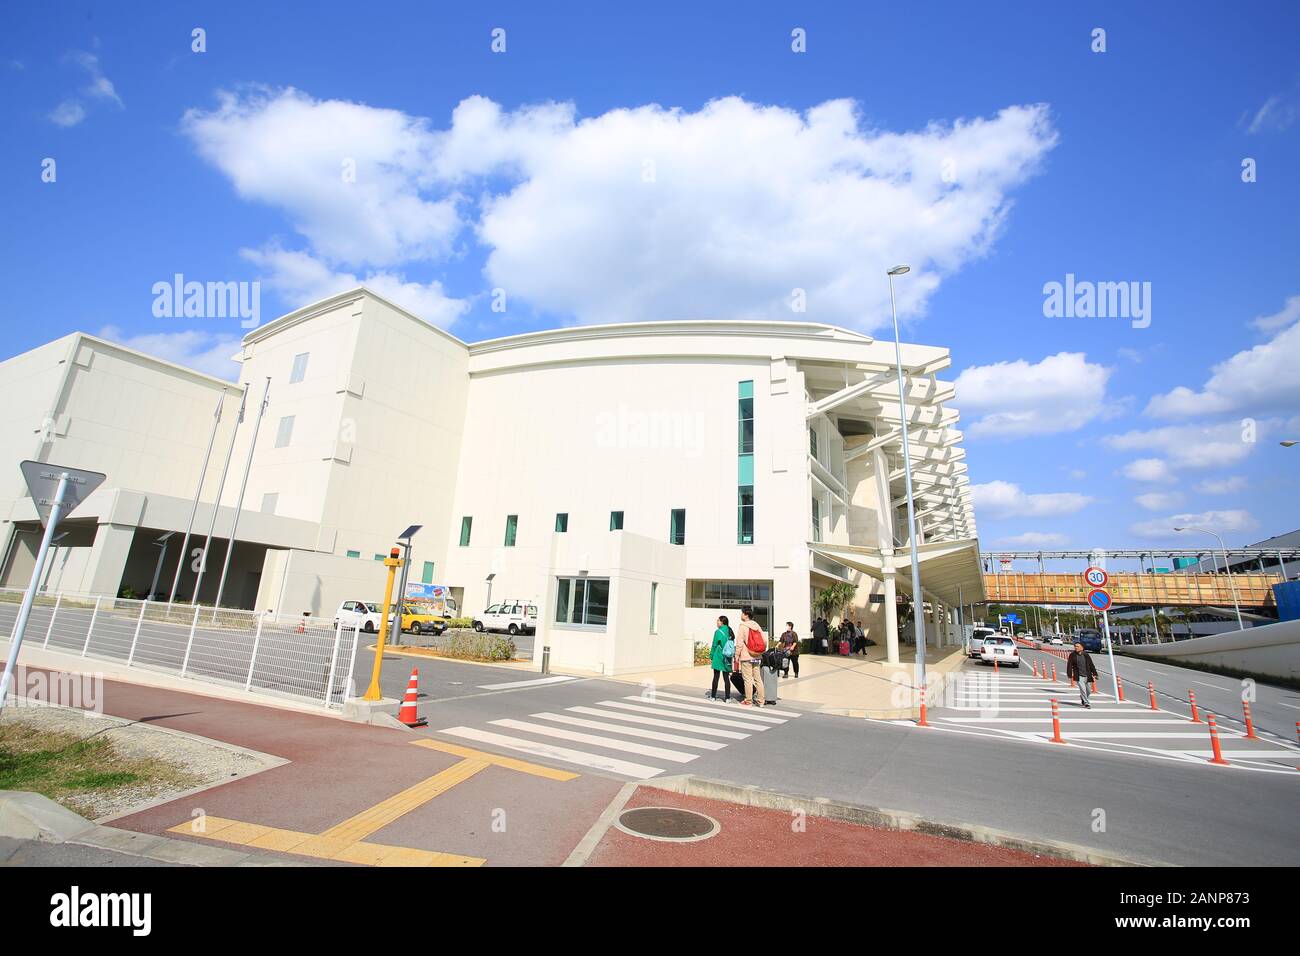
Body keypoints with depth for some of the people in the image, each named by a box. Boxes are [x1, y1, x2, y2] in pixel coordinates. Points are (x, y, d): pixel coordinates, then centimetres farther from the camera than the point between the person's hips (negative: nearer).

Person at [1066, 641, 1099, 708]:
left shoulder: (1086, 655, 4)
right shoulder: (1072, 655, -4)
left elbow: (1091, 665, 10)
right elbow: (1069, 665, -3)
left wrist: (1094, 674, 7)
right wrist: (1070, 675, -6)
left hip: (1086, 675, 3)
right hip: (1078, 676, -3)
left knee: (1087, 691, 12)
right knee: (1082, 689, -14)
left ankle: (1083, 700, 37)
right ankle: (1087, 703, -8)